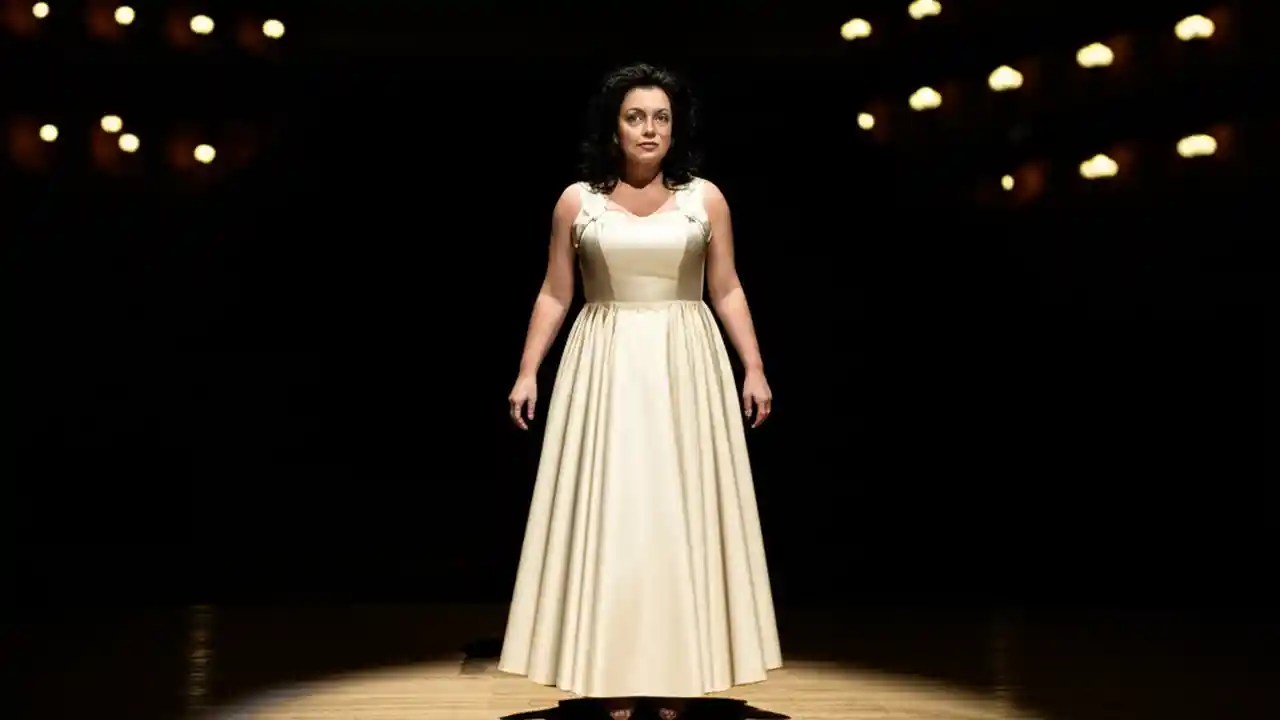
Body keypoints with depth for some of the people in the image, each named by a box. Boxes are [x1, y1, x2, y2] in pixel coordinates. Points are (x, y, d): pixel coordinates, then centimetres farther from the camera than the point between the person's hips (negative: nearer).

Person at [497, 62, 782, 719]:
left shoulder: (705, 198, 4)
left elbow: (728, 291, 6)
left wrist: (754, 368, -1)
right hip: (605, 368, 0)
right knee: (606, 511, 0)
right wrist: (527, 372, -1)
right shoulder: (576, 201, 4)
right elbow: (554, 295, 6)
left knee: (681, 510, 3)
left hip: (686, 368, 0)